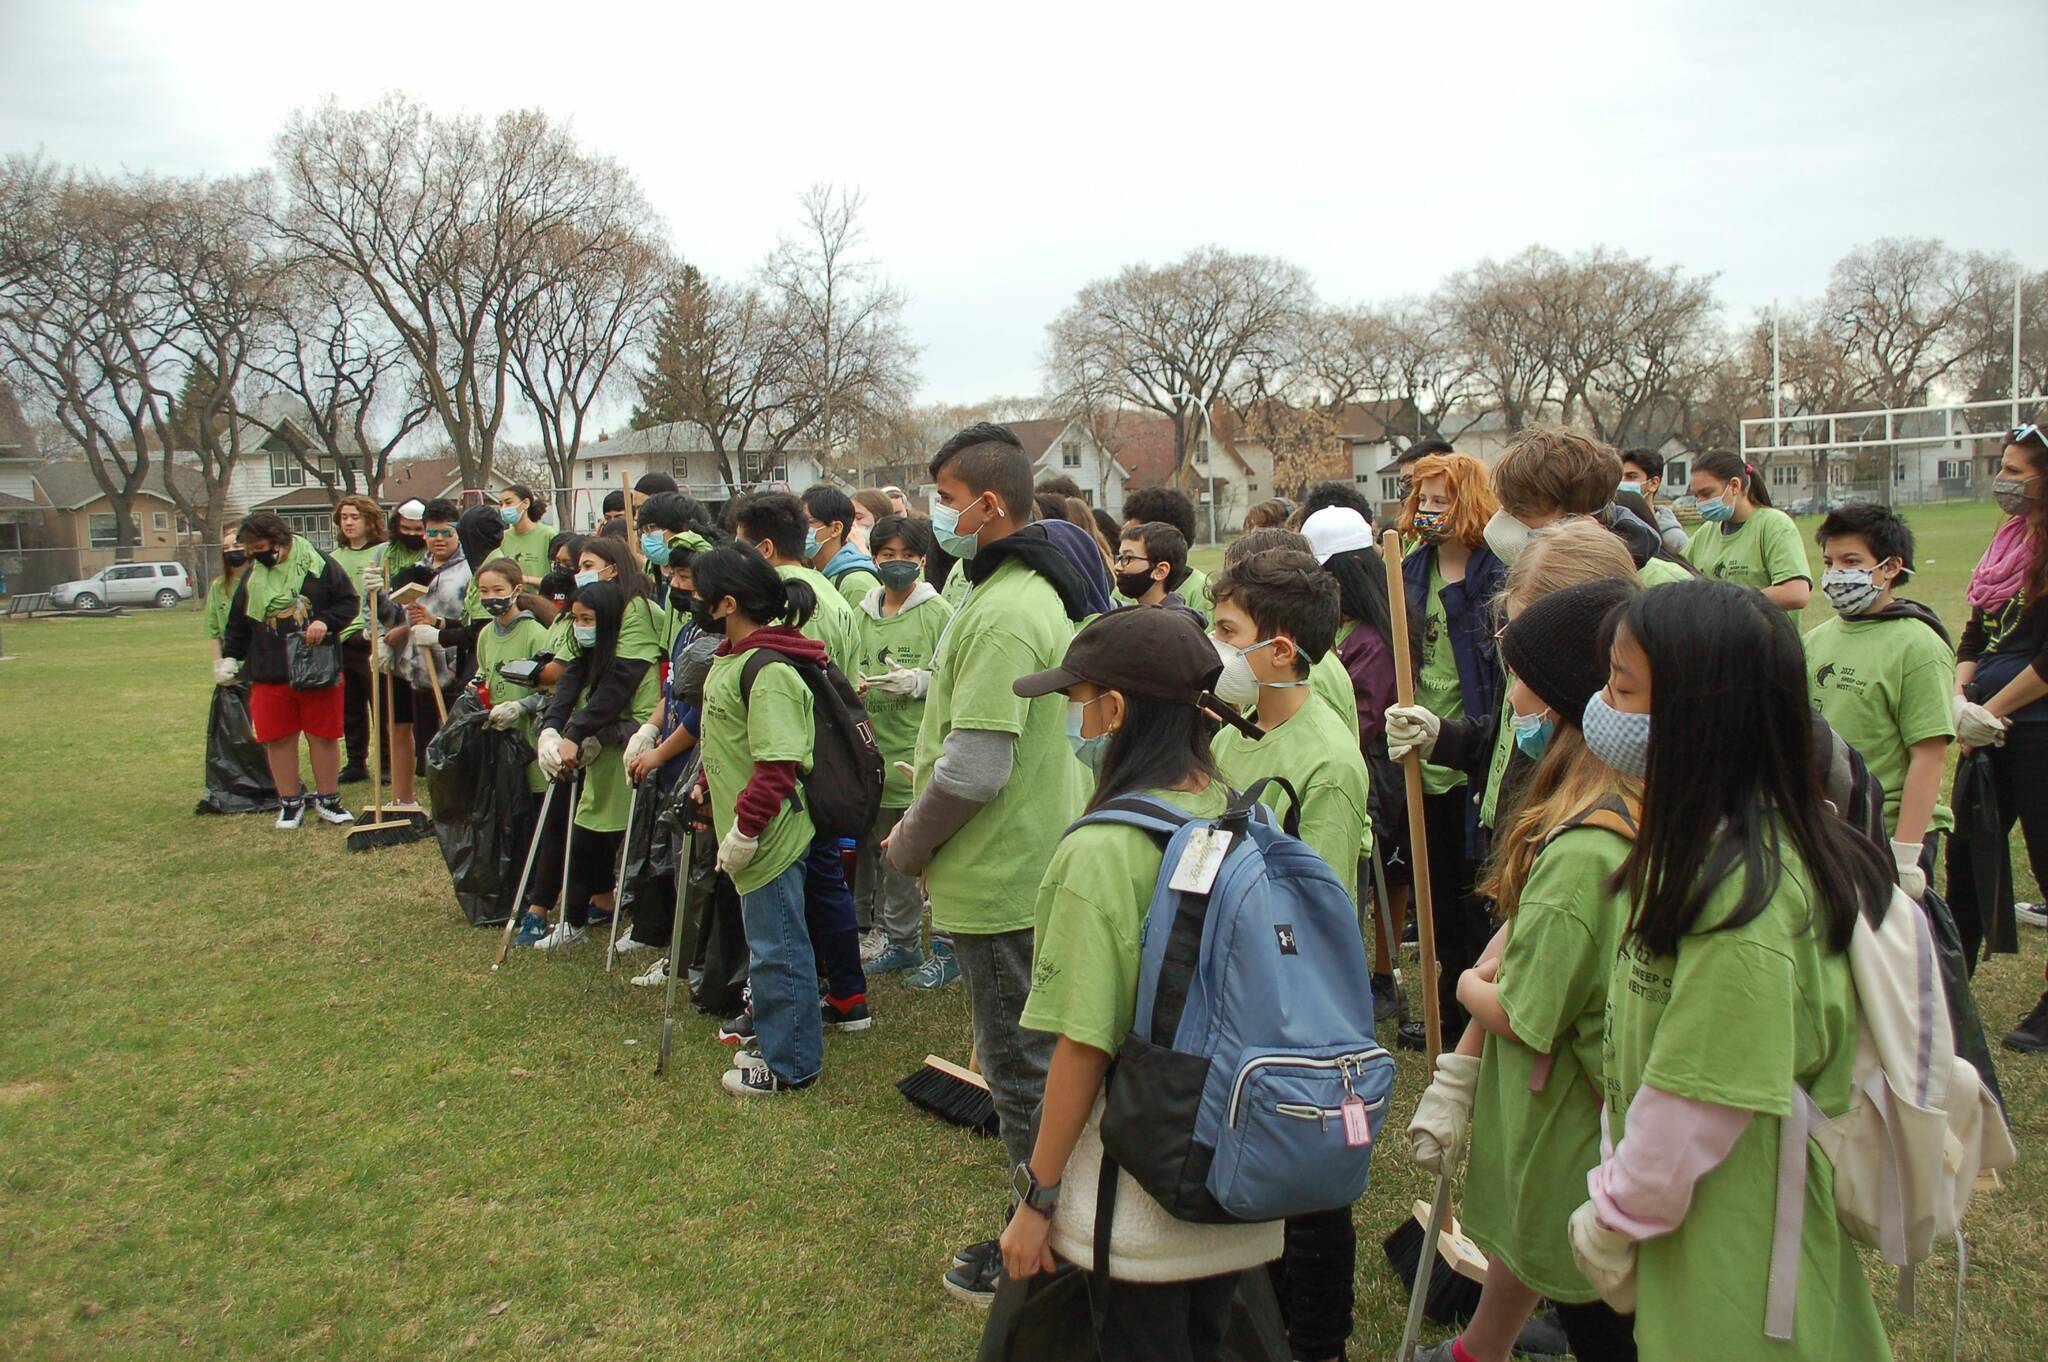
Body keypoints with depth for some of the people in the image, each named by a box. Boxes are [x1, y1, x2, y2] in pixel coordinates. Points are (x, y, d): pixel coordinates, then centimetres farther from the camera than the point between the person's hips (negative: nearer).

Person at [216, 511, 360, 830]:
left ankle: (328, 800, 18)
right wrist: (230, 657, 6)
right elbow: (238, 624, 15)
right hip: (269, 674, 3)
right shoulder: (251, 576, 6)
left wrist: (326, 621, -16)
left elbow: (349, 600, 0)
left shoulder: (317, 563, -4)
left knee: (323, 735, 5)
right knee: (279, 738, 5)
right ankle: (290, 802, 17)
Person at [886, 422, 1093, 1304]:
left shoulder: (1001, 615, -23)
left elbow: (972, 769, -27)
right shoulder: (1041, 592, 10)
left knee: (1022, 1072, 4)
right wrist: (922, 832, 17)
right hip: (1040, 863, 10)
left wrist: (907, 845, -9)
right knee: (1040, 1060, 20)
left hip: (999, 882, -10)